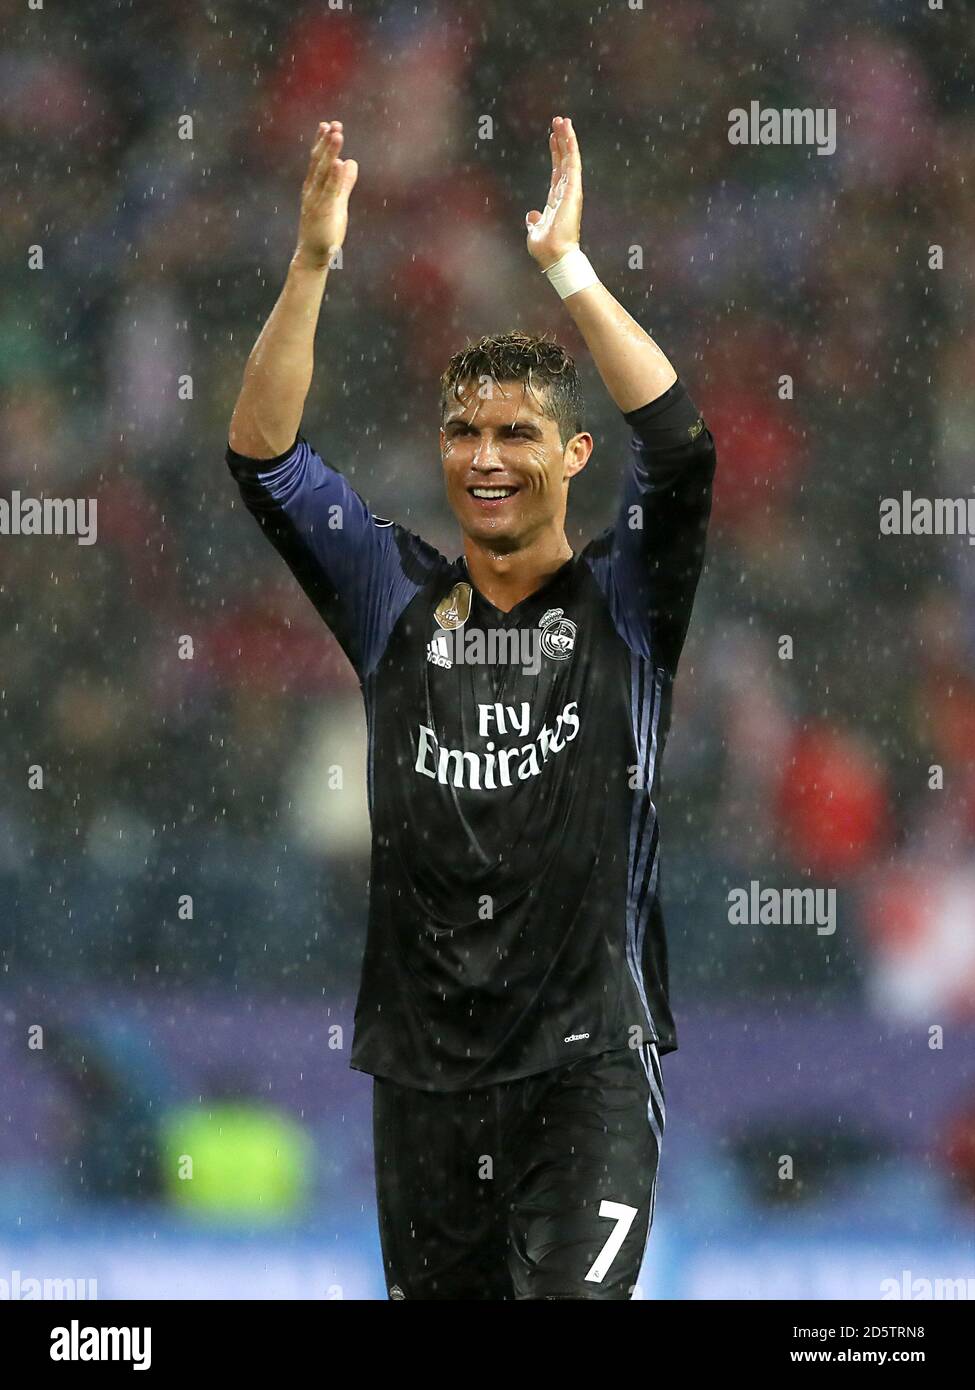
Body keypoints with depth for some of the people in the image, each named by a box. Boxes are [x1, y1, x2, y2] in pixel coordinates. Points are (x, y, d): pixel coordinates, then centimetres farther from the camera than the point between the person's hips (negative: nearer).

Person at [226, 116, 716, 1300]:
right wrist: (311, 265, -12)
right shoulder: (397, 601, 9)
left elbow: (678, 446, -14)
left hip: (586, 1056, -4)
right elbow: (262, 457, 0)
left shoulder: (621, 604, 2)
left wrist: (565, 265, -21)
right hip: (422, 1057, 4)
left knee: (576, 1293, -16)